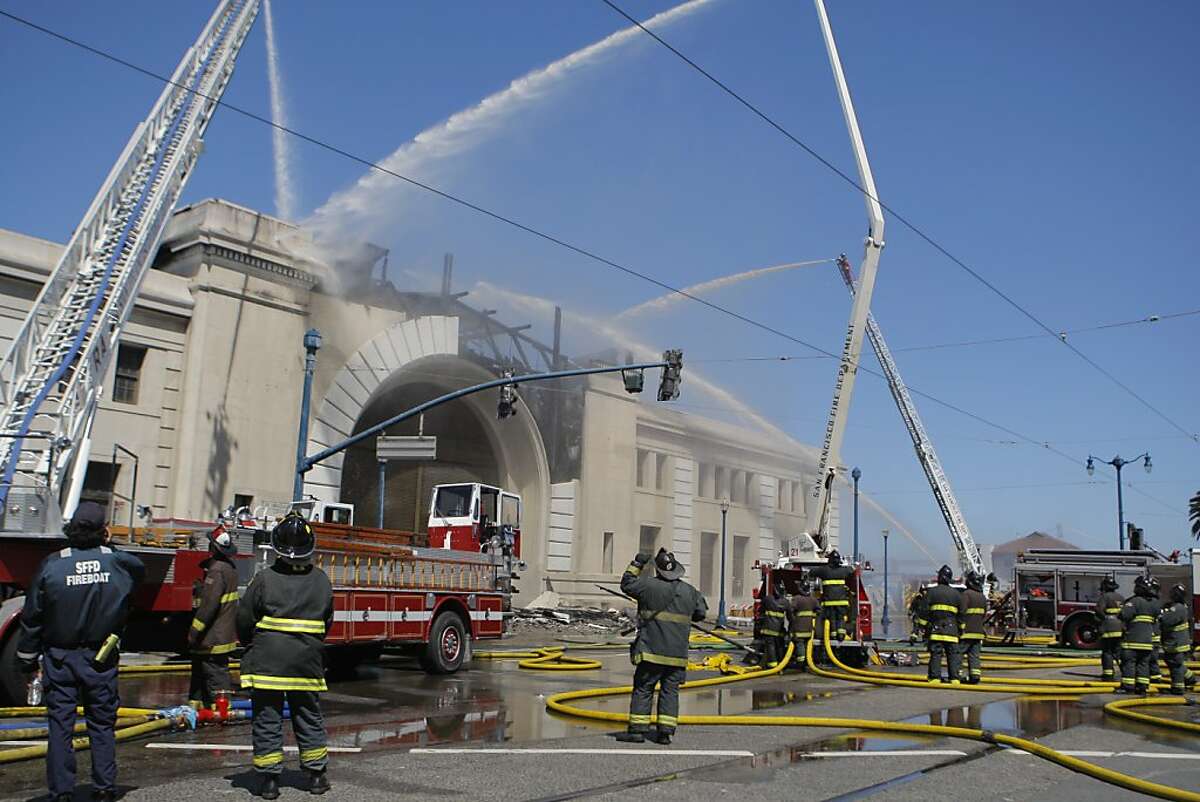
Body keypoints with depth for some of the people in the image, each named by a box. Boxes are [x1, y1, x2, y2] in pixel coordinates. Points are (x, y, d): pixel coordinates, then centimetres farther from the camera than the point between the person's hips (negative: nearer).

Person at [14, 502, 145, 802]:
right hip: (101, 660, 1)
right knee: (102, 724, 11)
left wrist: (27, 660, 6)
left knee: (60, 725, 7)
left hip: (59, 659, -1)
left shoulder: (52, 565, -8)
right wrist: (109, 548, 21)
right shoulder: (118, 561, -7)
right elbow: (140, 569, 18)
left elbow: (32, 617, -3)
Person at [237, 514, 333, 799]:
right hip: (307, 662, 3)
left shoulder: (264, 579, -10)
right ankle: (316, 775, 20)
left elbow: (244, 619, -2)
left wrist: (251, 645, 17)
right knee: (309, 718, 14)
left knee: (267, 720, 6)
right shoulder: (321, 580, 1)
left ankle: (270, 780, 9)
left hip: (267, 661, -3)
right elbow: (327, 621, 9)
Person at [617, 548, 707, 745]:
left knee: (643, 689, 4)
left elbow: (627, 584, 7)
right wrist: (699, 598, 32)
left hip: (652, 651, -3)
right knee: (670, 691, 8)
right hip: (678, 655, 3)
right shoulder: (689, 591, 4)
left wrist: (636, 564, 17)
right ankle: (666, 731, 5)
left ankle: (637, 729, 3)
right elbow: (700, 614, 14)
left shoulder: (650, 586, -7)